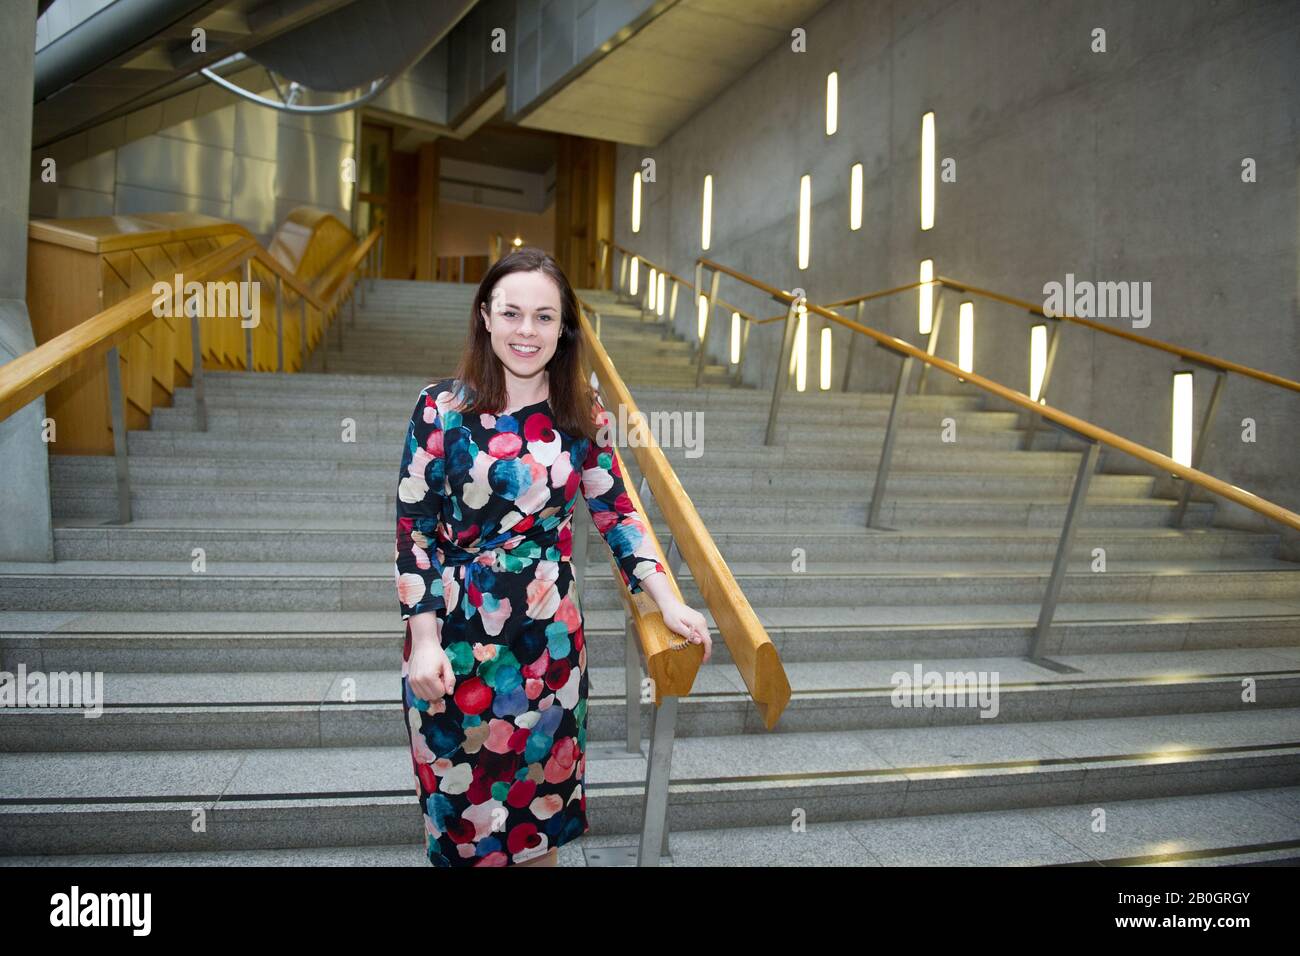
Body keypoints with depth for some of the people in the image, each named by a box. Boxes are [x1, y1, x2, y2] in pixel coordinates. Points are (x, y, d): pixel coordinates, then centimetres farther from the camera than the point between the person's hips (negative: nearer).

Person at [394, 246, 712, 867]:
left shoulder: (581, 413, -3)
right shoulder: (442, 408, -11)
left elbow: (614, 510, 3)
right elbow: (413, 529, -9)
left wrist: (668, 602, -3)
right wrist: (424, 641, -12)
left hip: (549, 635, 2)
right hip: (456, 635, -2)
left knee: (541, 776, 18)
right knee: (461, 791, 15)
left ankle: (538, 855, 44)